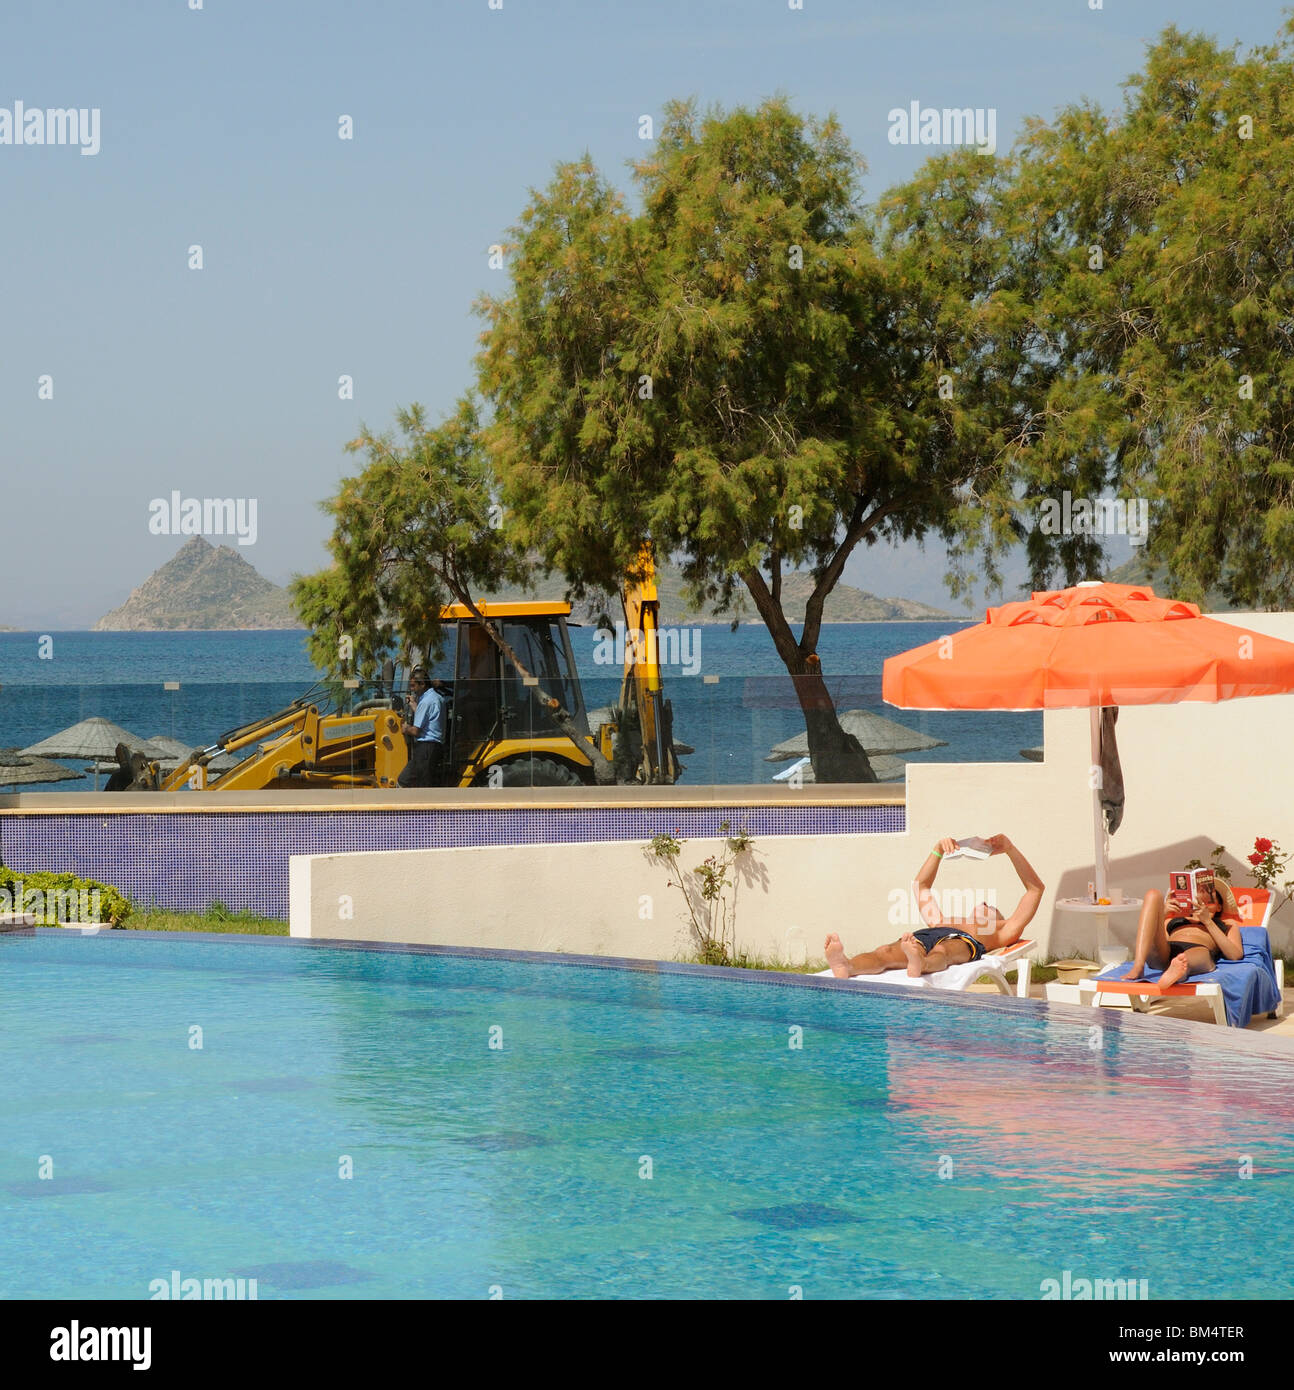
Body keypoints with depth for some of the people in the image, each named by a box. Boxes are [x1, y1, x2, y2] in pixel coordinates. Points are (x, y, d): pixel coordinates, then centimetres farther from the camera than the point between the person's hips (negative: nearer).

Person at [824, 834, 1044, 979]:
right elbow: (921, 885, 58)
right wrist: (938, 850, 51)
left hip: (965, 941, -3)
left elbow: (1036, 888, 40)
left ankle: (919, 965, -78)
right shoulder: (942, 921, 49)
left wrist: (1010, 849, 38)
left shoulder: (1003, 930, 41)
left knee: (941, 951, -42)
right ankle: (845, 967, -64)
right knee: (885, 953, -32)